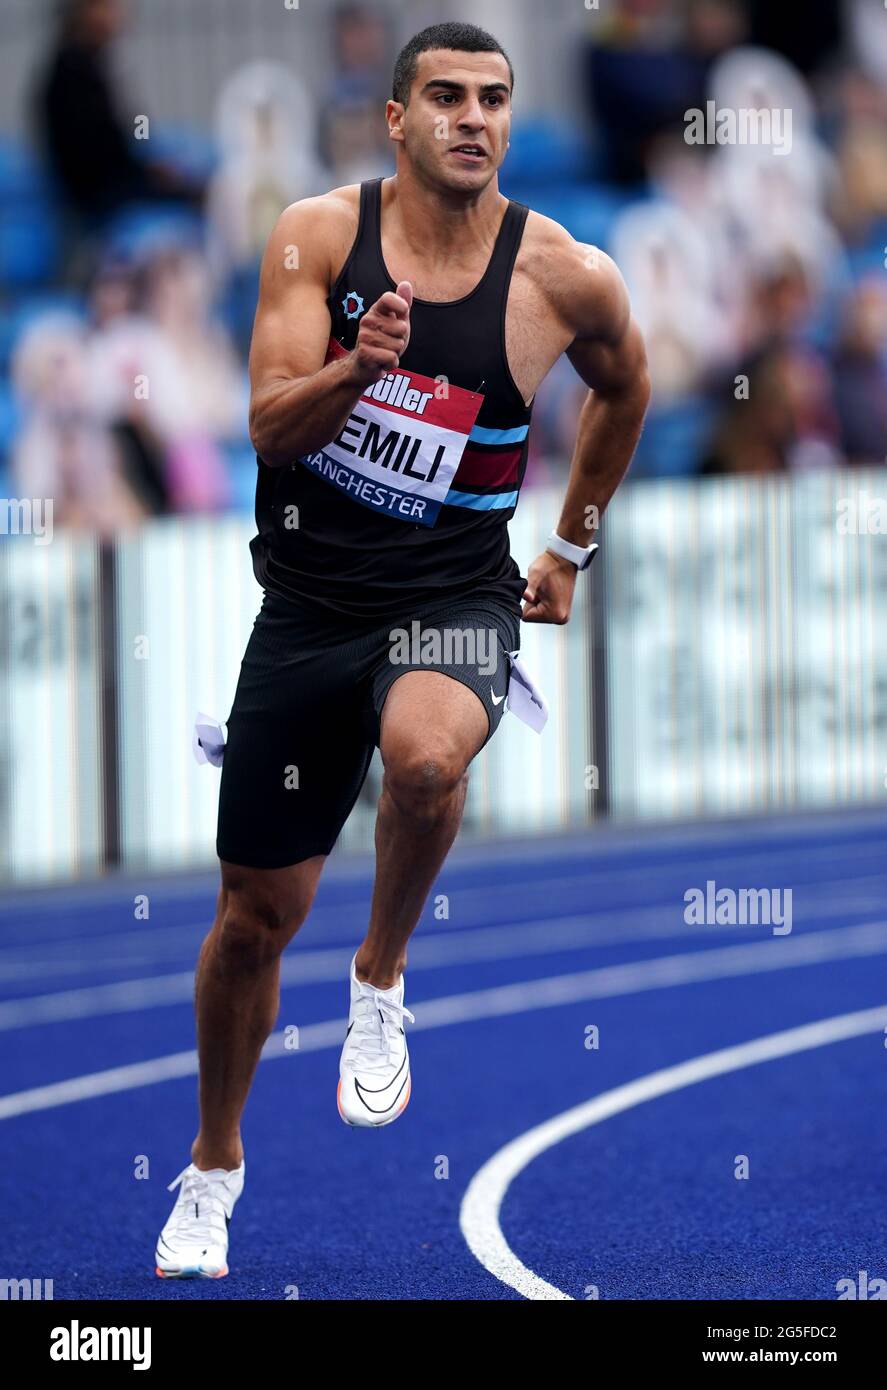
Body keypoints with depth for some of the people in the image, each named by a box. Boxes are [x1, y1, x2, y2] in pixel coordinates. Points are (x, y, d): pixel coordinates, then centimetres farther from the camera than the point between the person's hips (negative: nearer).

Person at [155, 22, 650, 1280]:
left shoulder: (567, 278, -6)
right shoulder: (318, 235, -7)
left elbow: (625, 387, 16)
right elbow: (269, 426, -14)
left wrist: (573, 542, 21)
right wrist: (357, 365, -33)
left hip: (455, 599, -1)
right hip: (309, 599, 1)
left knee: (424, 754, -38)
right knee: (257, 912, 9)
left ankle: (381, 984, -8)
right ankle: (215, 1163, 34)